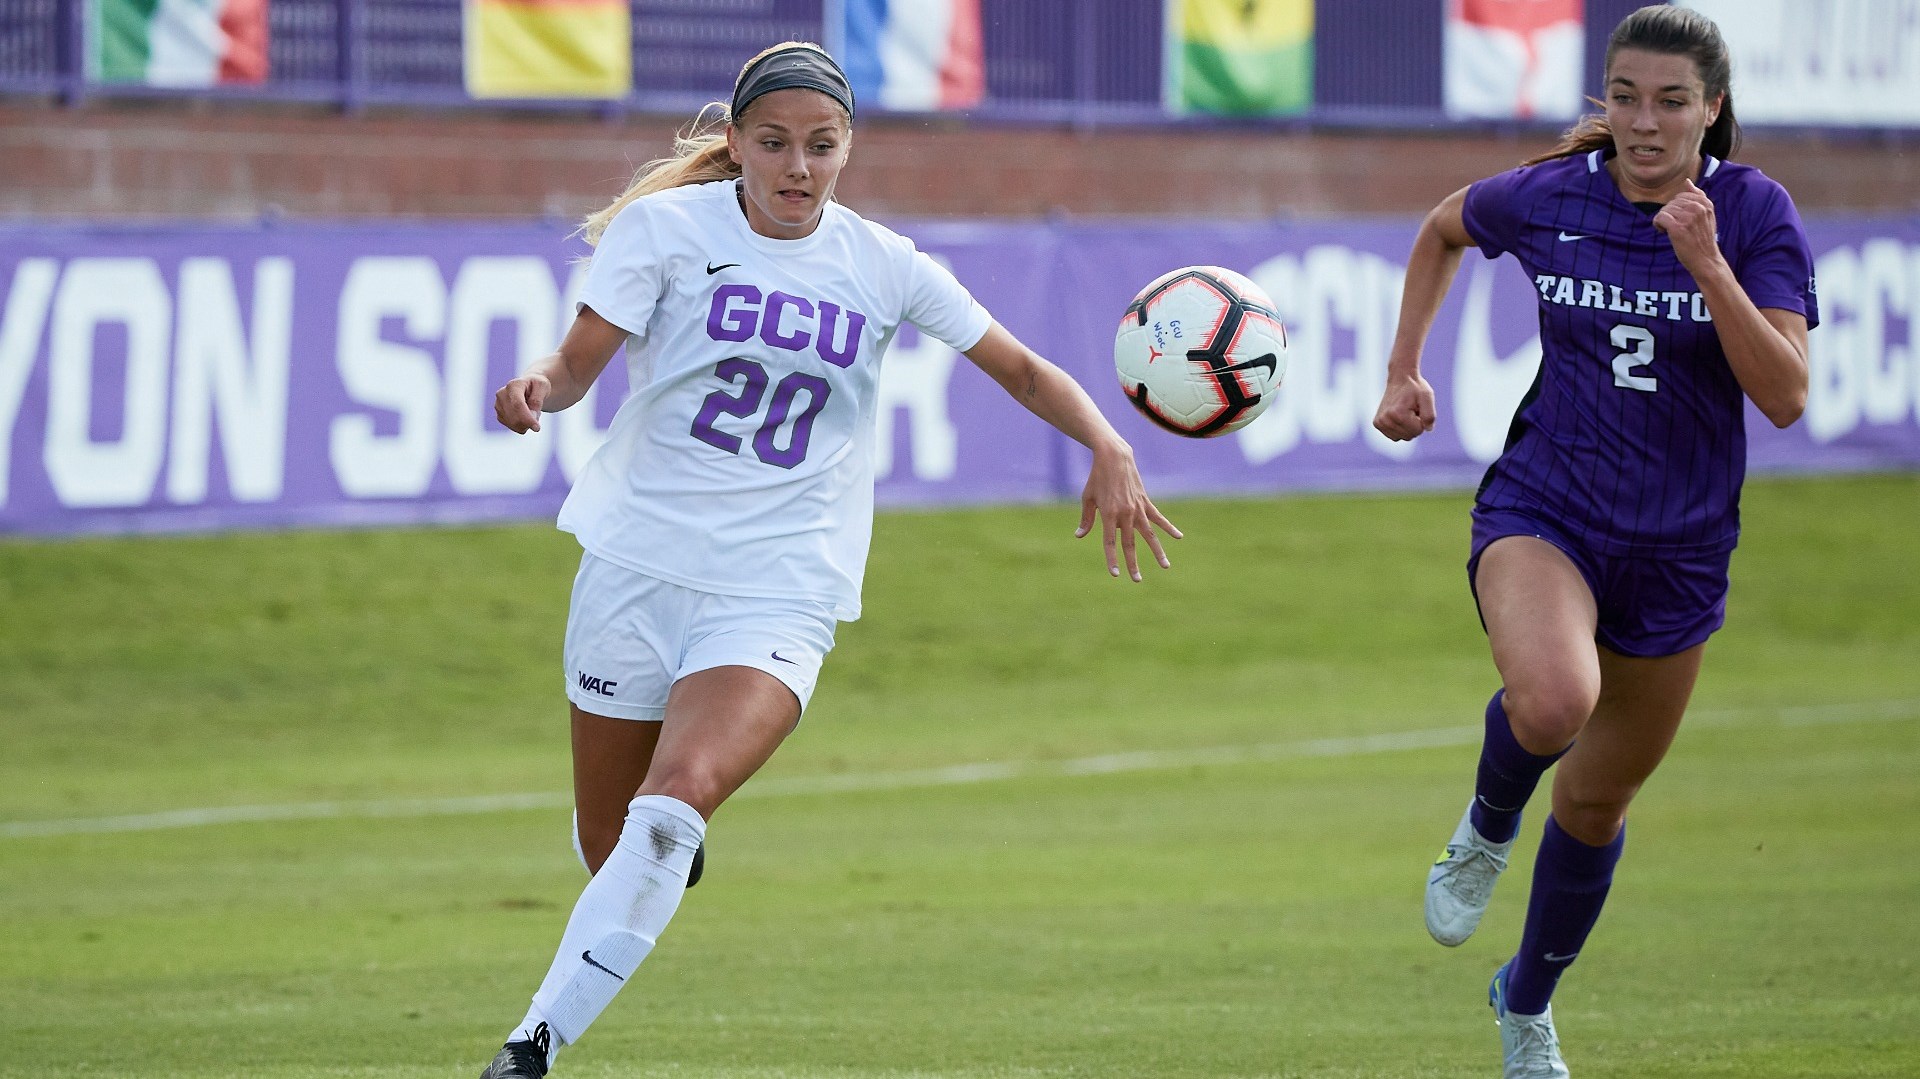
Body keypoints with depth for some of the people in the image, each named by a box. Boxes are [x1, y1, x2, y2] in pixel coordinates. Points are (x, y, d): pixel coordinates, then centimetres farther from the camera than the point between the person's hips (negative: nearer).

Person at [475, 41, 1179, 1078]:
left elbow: (1022, 369, 10)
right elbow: (582, 358, -11)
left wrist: (1108, 450, -7)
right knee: (609, 846, 10)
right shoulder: (669, 226, -3)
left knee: (673, 804, -25)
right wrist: (539, 384, -34)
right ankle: (674, 846, 49)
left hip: (780, 593, -1)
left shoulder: (882, 266, 2)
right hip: (638, 560, 1)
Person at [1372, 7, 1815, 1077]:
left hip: (1678, 548, 1)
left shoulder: (1755, 212, -11)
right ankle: (1488, 829, 0)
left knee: (1597, 799, 16)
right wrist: (1406, 369, 12)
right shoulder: (1547, 197, -7)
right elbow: (1443, 229, 17)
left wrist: (1708, 266, -30)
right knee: (1555, 701, -35)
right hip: (1543, 510, -1)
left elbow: (1786, 397, -21)